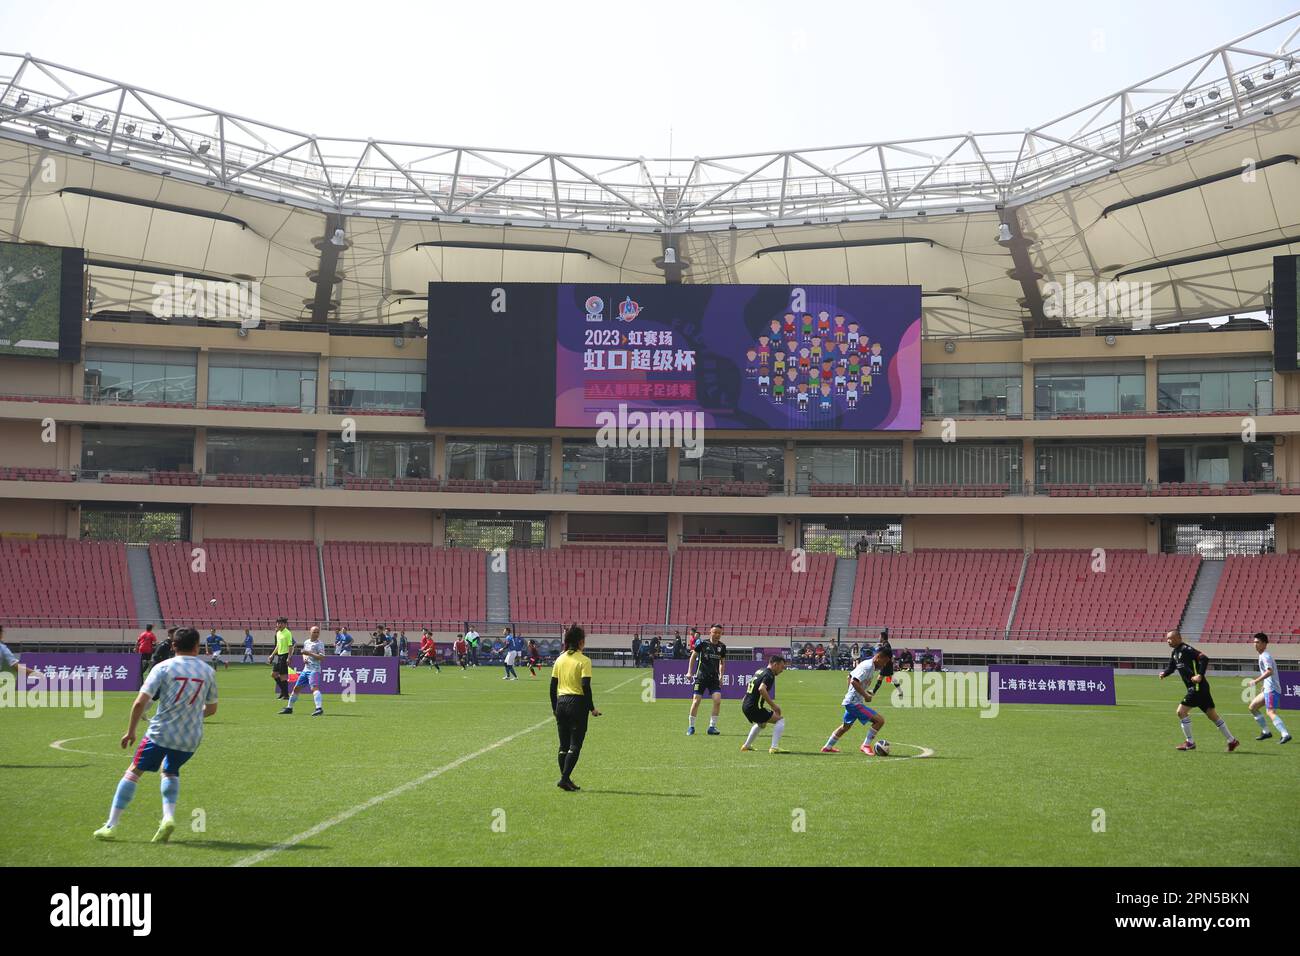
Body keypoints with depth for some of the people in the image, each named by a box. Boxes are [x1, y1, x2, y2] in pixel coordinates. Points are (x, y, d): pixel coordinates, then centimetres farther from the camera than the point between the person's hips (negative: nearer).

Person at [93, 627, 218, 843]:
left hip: (161, 732, -3)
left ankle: (111, 826, 12)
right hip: (191, 738, 3)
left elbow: (140, 703, -11)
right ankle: (169, 817, 5)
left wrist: (130, 731, 0)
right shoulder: (208, 671, 4)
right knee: (171, 772, 27)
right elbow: (211, 708, 15)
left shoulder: (163, 667, -5)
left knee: (134, 771, 13)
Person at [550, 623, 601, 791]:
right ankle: (565, 778, -8)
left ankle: (564, 779, 16)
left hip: (561, 703, 6)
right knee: (575, 745, 0)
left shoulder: (560, 659, 7)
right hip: (578, 703, -5)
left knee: (563, 745, 13)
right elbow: (586, 686, -15)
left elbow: (553, 685, 9)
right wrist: (592, 708, -8)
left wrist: (554, 707, 17)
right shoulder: (584, 660, -9)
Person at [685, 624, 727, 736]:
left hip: (714, 678, 3)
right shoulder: (702, 644, -4)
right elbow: (693, 656, 6)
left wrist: (721, 676, 10)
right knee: (696, 701, -5)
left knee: (717, 700, -13)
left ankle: (712, 726, -2)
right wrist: (689, 672, 3)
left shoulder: (722, 647, 5)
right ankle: (691, 726, 10)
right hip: (701, 676, -2)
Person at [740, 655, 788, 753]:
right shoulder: (769, 675, -12)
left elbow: (748, 685, 30)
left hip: (745, 706, 9)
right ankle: (774, 747, -12)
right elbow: (761, 689, -29)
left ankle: (746, 745, 41)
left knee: (761, 723, 35)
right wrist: (773, 705, -24)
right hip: (754, 707, -9)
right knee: (780, 719, -4)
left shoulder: (759, 671, 16)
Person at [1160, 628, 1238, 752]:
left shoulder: (1186, 649, -15)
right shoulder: (1175, 653, 13)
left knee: (1181, 711, -10)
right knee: (1212, 715, 13)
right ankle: (1232, 741, 18)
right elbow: (1171, 668, 20)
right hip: (1194, 687, 10)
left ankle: (1189, 742, 0)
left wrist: (1200, 675, -27)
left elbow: (1204, 658, -22)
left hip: (1198, 686, -10)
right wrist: (1164, 673, -1)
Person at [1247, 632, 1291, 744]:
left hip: (1272, 689, -10)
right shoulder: (1263, 656, 20)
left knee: (1271, 712, -20)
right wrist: (1263, 688, 29)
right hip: (1268, 689, 10)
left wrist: (1256, 681, -26)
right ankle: (1266, 732, 16)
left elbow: (1270, 671, -26)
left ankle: (1285, 735, -30)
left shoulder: (1265, 656, -11)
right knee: (1252, 707, 15)